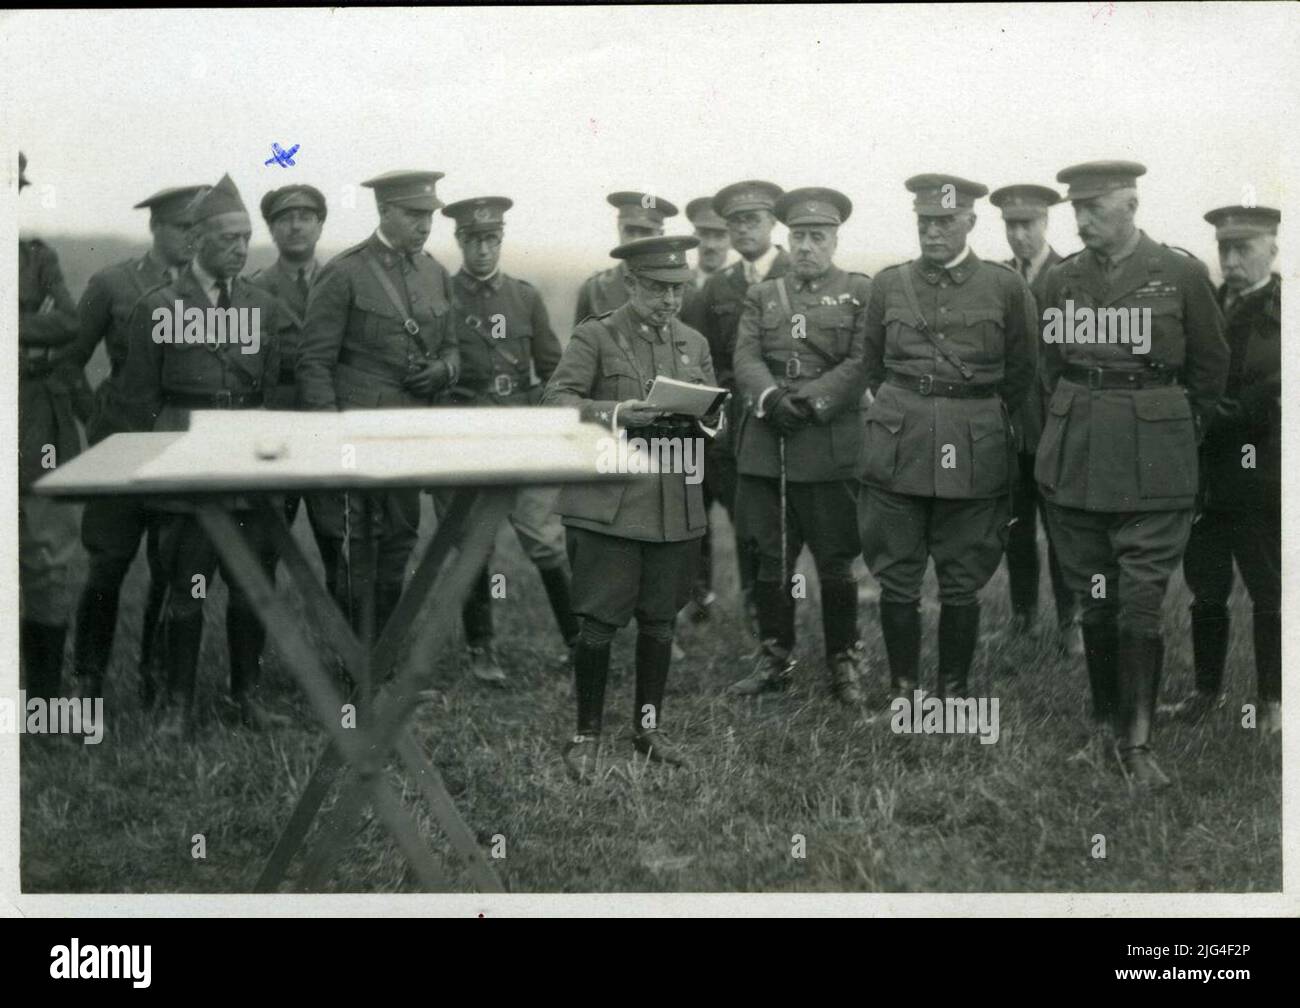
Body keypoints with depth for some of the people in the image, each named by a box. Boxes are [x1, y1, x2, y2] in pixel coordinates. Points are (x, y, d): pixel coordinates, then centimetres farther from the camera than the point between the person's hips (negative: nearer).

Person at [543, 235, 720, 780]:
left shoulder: (693, 343, 15)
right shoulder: (595, 337, 0)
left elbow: (712, 420, 18)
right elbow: (554, 401, -9)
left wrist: (708, 413, -6)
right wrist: (614, 413, -24)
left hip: (675, 505, 5)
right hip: (609, 503, -4)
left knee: (659, 622, 9)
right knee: (598, 623, -5)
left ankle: (649, 725, 23)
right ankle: (587, 735, 8)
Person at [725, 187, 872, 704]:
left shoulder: (860, 292, 6)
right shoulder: (761, 296, 15)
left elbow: (861, 364, -5)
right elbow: (746, 359, 3)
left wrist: (812, 401, -15)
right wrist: (772, 398, -16)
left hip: (830, 444, -3)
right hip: (766, 444, 3)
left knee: (835, 561, 1)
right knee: (771, 559, 7)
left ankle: (844, 663, 12)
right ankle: (774, 658, 18)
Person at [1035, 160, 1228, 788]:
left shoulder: (1181, 276, -3)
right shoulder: (1062, 278, 6)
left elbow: (1210, 369, 7)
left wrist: (1172, 433, 11)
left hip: (1153, 467, -3)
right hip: (1074, 461, 3)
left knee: (1141, 603, -6)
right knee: (1091, 599, 8)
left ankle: (1136, 742, 0)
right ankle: (1104, 721, 22)